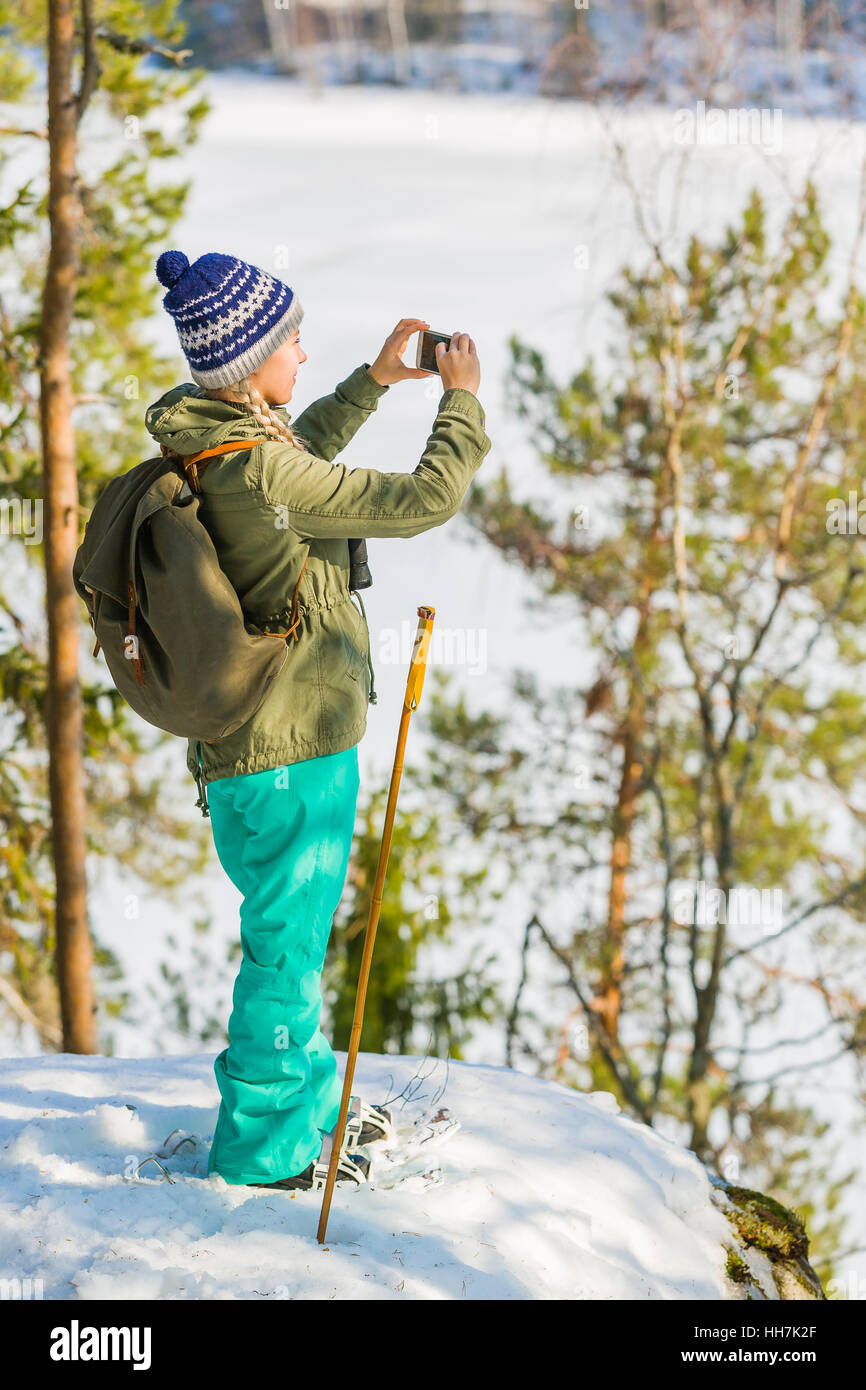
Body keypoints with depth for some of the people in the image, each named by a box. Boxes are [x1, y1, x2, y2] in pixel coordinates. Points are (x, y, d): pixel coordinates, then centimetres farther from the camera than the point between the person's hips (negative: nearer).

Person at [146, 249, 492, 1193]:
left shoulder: (205, 439, 1)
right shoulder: (258, 473, -27)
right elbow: (424, 500, -23)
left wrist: (370, 383, 20)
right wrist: (462, 400, -8)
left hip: (250, 739, 10)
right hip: (291, 748, -10)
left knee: (288, 929, 24)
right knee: (287, 944, 5)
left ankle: (304, 1093, 42)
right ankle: (263, 1147, 17)